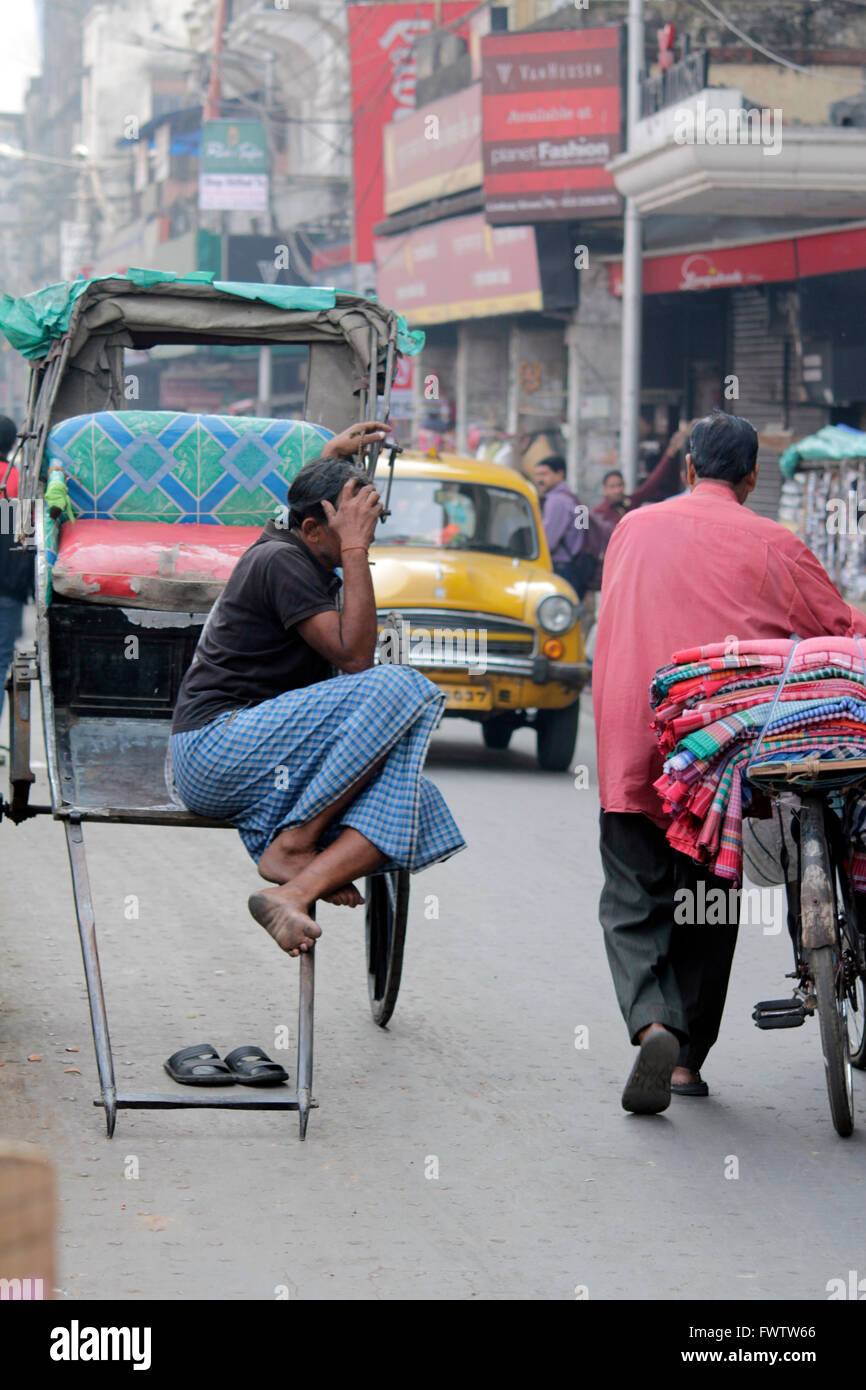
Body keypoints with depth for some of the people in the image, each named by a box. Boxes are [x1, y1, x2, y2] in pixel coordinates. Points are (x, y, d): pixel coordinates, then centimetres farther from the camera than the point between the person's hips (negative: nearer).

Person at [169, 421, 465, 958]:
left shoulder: (288, 549, 20)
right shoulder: (281, 561, -10)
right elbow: (354, 656, -19)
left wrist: (332, 455, 52)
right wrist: (354, 548, -15)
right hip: (217, 748, -10)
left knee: (413, 803, -12)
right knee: (402, 688, -24)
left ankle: (292, 892, -30)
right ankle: (291, 846, -19)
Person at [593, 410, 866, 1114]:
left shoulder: (634, 529, 11)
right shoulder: (772, 545, -1)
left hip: (629, 745, 1)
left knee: (633, 899, 4)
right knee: (709, 901, 12)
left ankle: (650, 1024, -21)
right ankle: (689, 1056, 13)